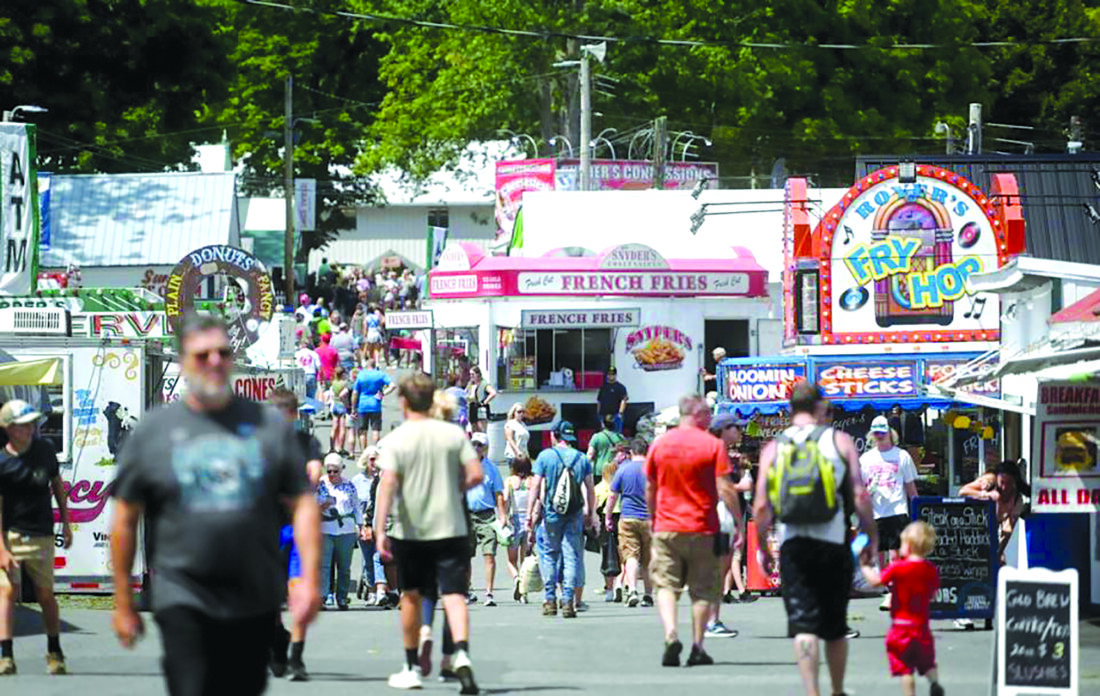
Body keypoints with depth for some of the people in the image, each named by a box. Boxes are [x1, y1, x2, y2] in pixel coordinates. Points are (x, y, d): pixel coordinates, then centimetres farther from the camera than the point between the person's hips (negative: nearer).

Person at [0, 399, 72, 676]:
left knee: (45, 594, 8)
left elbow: (57, 485, 17)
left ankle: (55, 653, 24)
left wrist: (66, 522, 17)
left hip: (40, 536, 3)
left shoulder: (44, 450, 2)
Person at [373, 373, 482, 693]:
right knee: (454, 594, -6)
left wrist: (380, 530, -17)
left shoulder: (395, 439, -6)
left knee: (411, 596, 15)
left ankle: (412, 668, 24)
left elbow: (387, 486, -15)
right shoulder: (453, 433, 0)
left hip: (410, 530, 0)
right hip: (450, 527, 1)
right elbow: (476, 475, -4)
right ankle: (462, 653, -31)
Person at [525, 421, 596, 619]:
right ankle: (568, 601, -3)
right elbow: (590, 489, 6)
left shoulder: (545, 456, -1)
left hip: (551, 514, -1)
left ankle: (550, 599, 7)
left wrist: (529, 515, 1)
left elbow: (535, 487, -2)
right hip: (575, 514, 1)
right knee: (572, 556, 3)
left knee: (548, 554, 10)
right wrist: (591, 514, 15)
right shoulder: (582, 459, 5)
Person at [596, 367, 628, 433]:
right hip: (603, 415, 5)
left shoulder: (620, 387, 0)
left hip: (615, 415, -5)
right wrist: (598, 414, 16)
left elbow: (624, 400, -10)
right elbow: (599, 401, 21)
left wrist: (620, 413, -21)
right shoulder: (603, 386, 16)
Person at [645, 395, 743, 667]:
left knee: (666, 585, 4)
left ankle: (670, 634, -18)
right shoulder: (713, 445, -6)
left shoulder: (660, 444, 4)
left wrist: (654, 520, 24)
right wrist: (738, 521, -2)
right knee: (703, 590, 8)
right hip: (703, 529, -2)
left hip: (666, 529, 2)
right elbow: (725, 488, -10)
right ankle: (697, 647, 8)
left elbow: (649, 488, 11)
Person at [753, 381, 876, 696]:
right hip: (835, 543, 0)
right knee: (835, 627, 13)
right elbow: (860, 496, -3)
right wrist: (871, 535, 8)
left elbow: (761, 506, 1)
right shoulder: (840, 440, 2)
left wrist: (761, 547, 12)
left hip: (793, 545, 0)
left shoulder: (773, 448, 5)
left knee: (803, 625, -4)